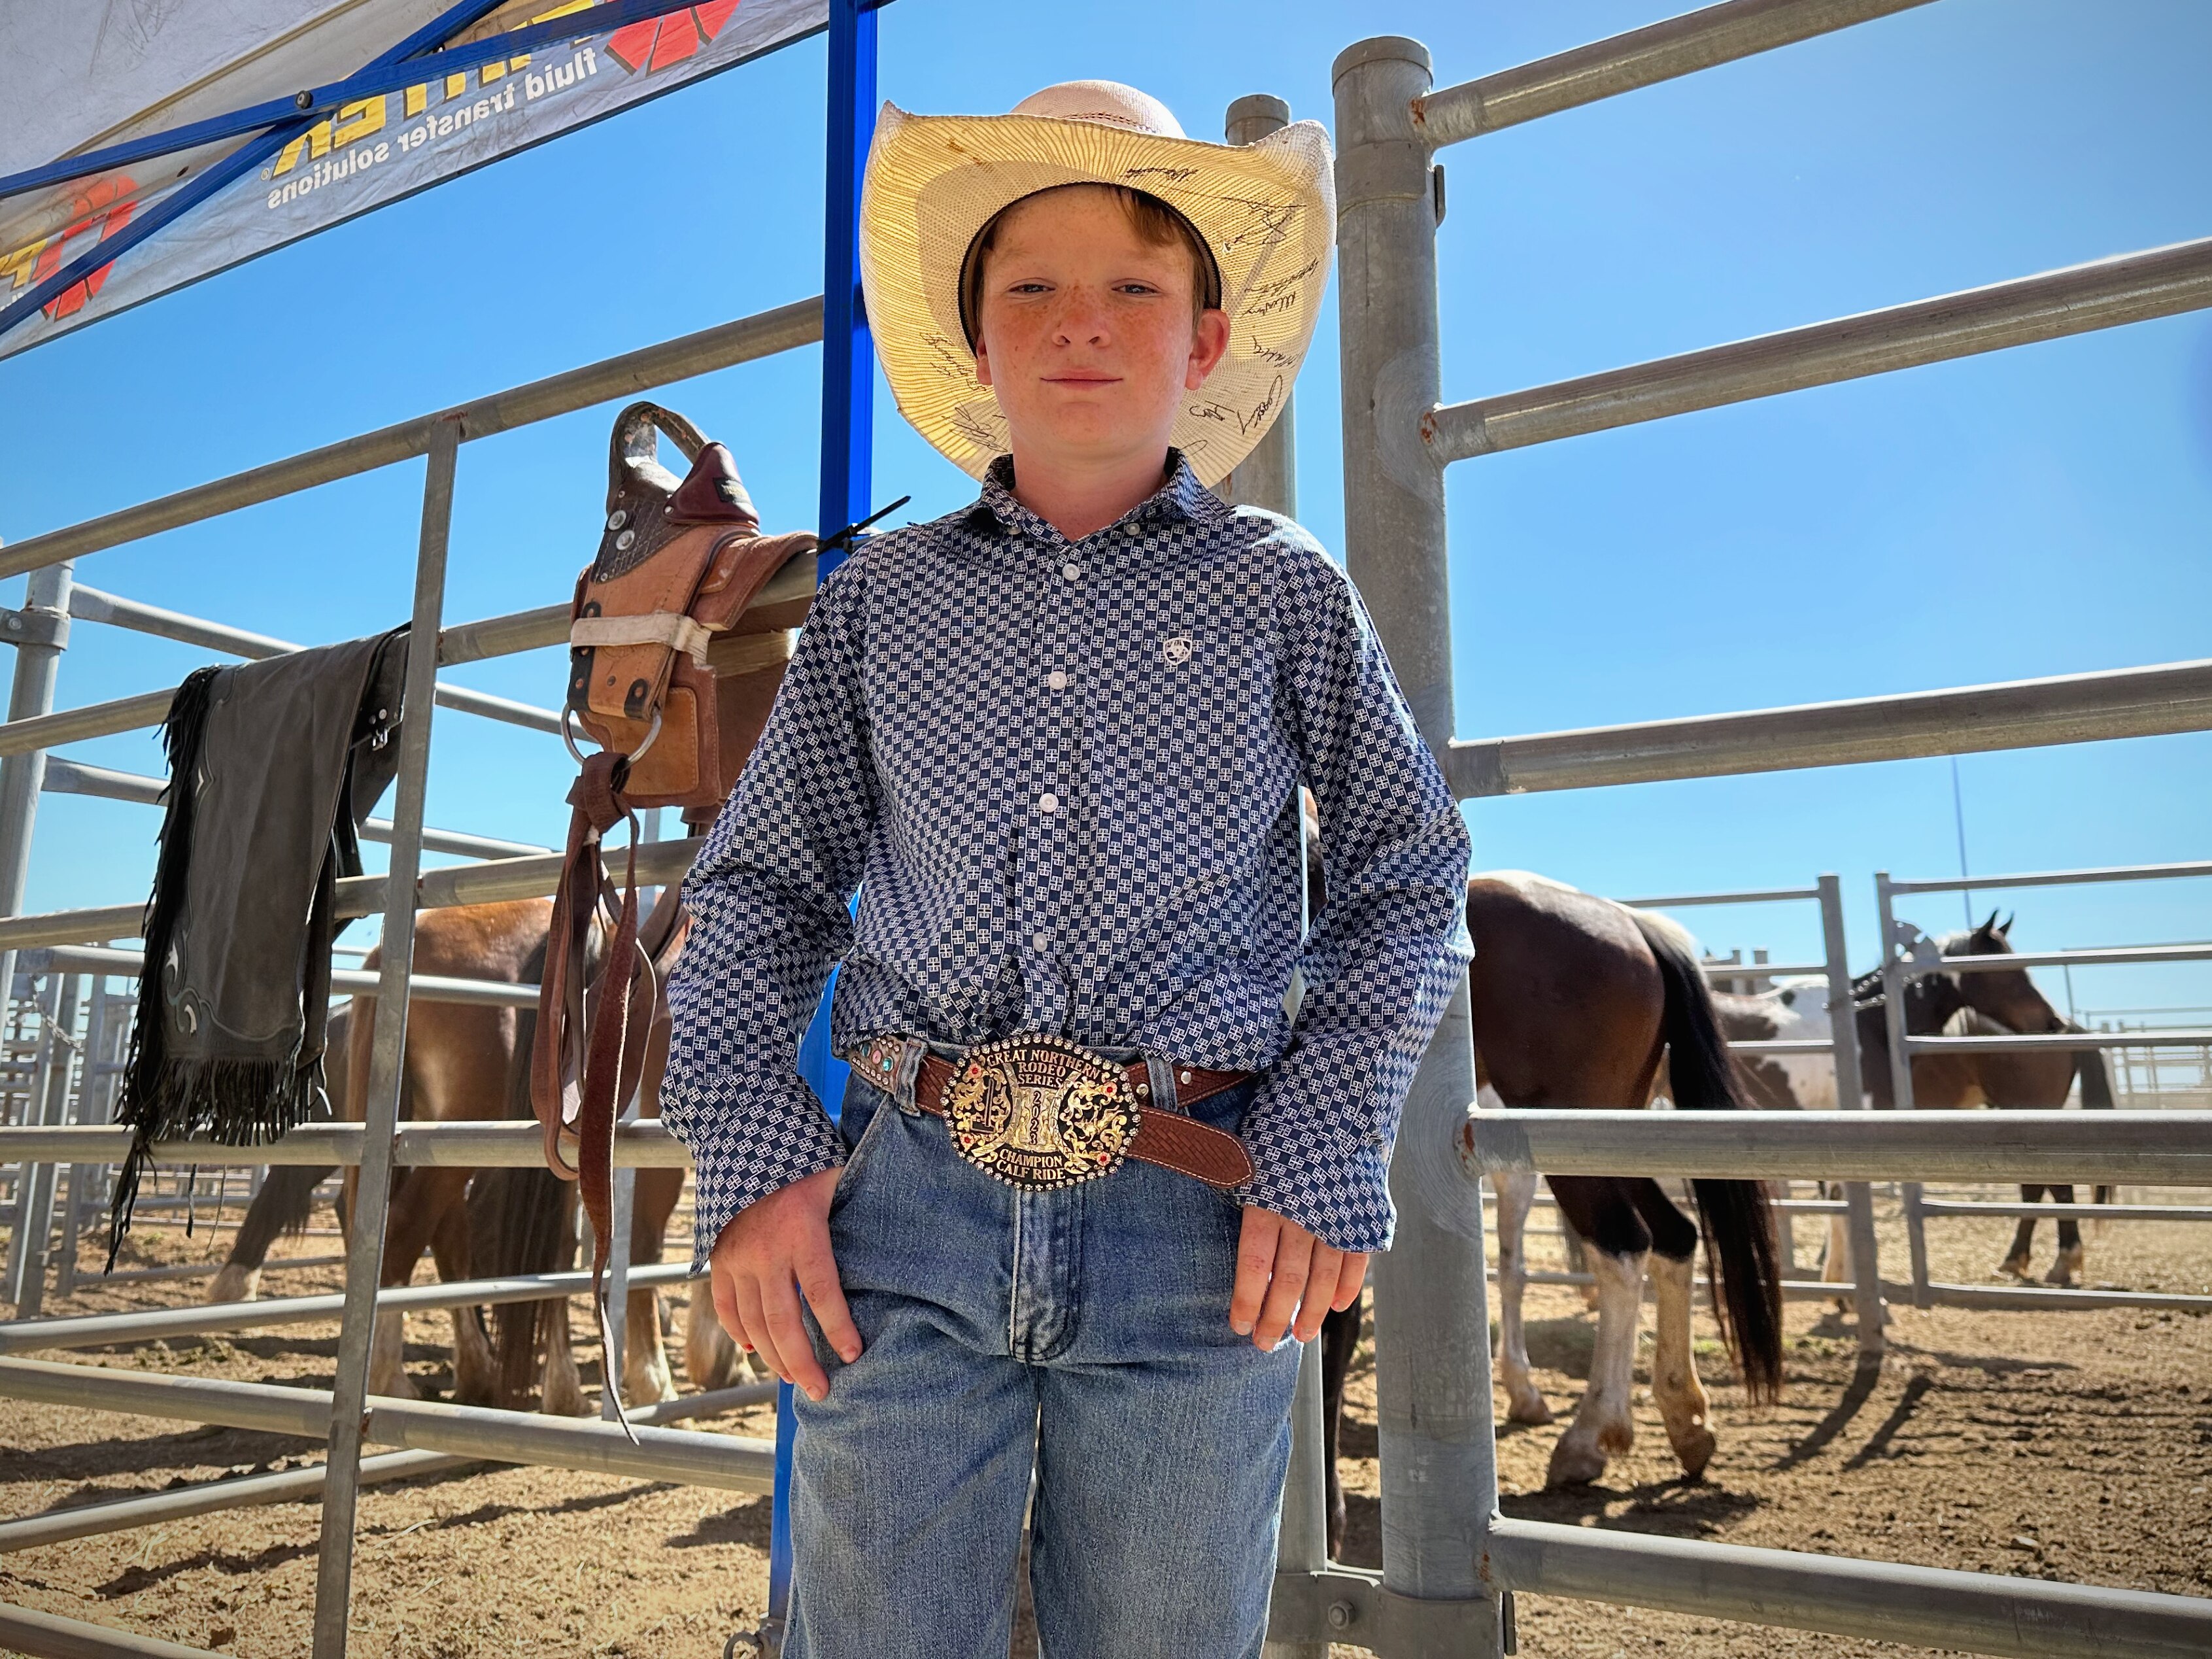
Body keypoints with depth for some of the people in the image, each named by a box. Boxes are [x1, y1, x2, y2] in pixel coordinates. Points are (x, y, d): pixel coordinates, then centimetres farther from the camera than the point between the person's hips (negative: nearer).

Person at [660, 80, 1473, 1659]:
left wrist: (1326, 1147, -6)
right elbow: (758, 889, 11)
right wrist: (751, 1151, -2)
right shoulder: (882, 595, 10)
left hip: (1195, 1229, 0)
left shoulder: (1285, 592, 6)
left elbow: (1412, 879, 6)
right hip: (907, 1213, 1)